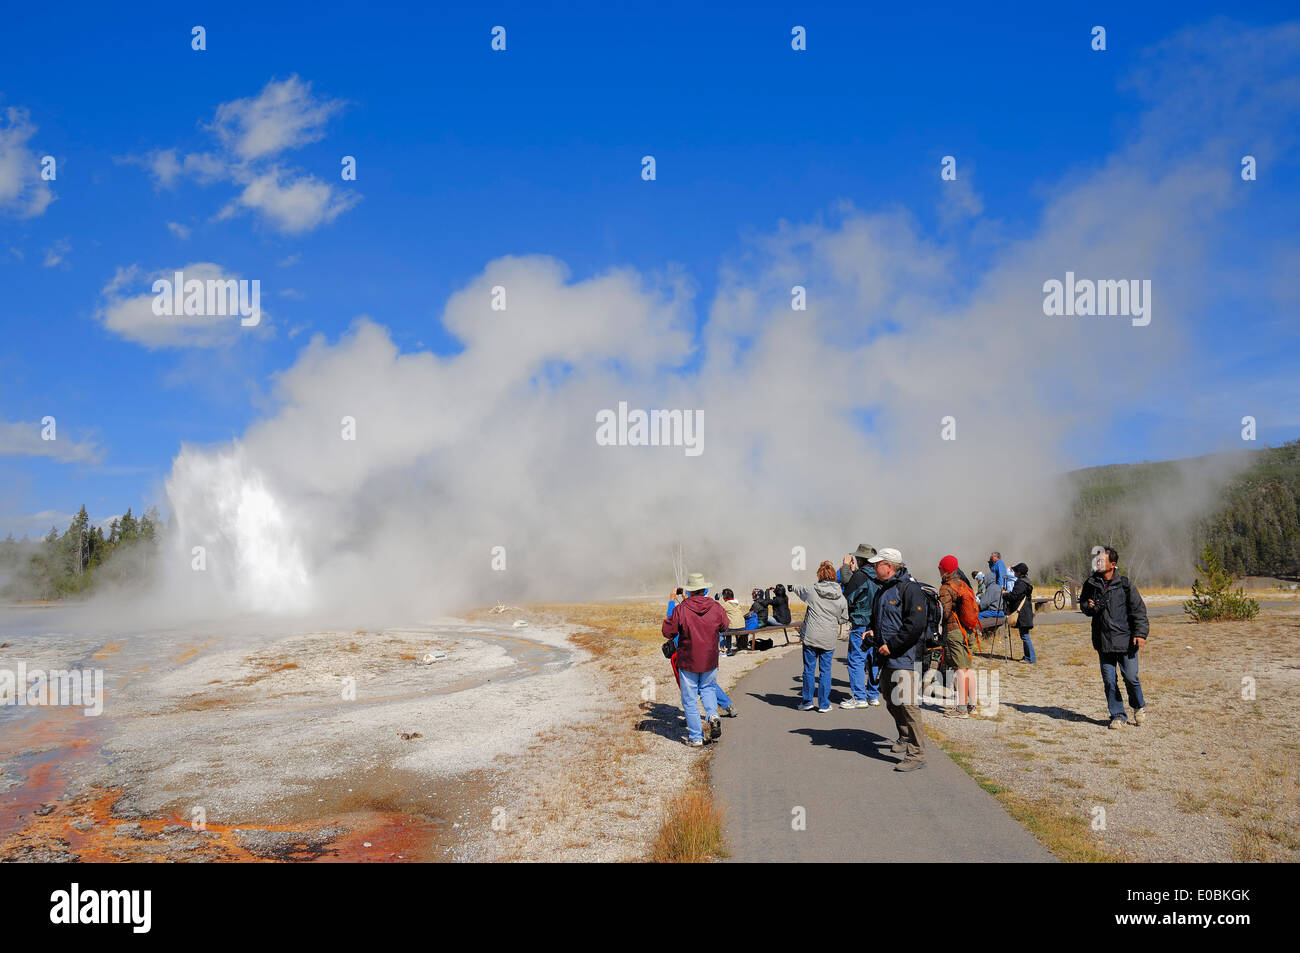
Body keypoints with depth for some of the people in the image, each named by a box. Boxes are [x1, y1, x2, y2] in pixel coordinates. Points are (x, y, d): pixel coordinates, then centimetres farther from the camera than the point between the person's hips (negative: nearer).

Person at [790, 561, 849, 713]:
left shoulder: (812, 592, -5)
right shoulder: (841, 598, -1)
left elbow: (797, 589, 14)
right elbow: (843, 619, 9)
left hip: (811, 637, -1)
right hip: (829, 639, 1)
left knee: (808, 669, 9)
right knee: (825, 671, 9)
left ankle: (807, 701, 17)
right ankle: (824, 704, 12)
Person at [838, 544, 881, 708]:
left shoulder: (859, 575, -14)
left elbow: (848, 599, -9)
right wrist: (850, 571, 20)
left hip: (860, 624, -8)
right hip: (875, 625, 8)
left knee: (856, 661, -3)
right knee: (873, 660, 13)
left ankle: (859, 698, -3)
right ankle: (873, 696, 19)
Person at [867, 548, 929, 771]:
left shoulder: (909, 588, -14)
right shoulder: (882, 590, 16)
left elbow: (915, 625, -21)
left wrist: (891, 645, -19)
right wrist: (873, 631, 9)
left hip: (904, 656, -10)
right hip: (887, 657, 10)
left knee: (907, 704, -11)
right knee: (891, 701, 18)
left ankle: (916, 754, -6)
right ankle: (905, 739, 38)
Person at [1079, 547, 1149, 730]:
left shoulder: (1125, 584, -5)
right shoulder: (1091, 584, 4)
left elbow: (1139, 609, -2)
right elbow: (1083, 603, 20)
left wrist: (1140, 633, -9)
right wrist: (1088, 607, -3)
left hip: (1126, 639, -3)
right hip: (1103, 641, 3)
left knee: (1131, 678, -1)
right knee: (1109, 681, 4)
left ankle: (1139, 706, 28)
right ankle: (1118, 716, 16)